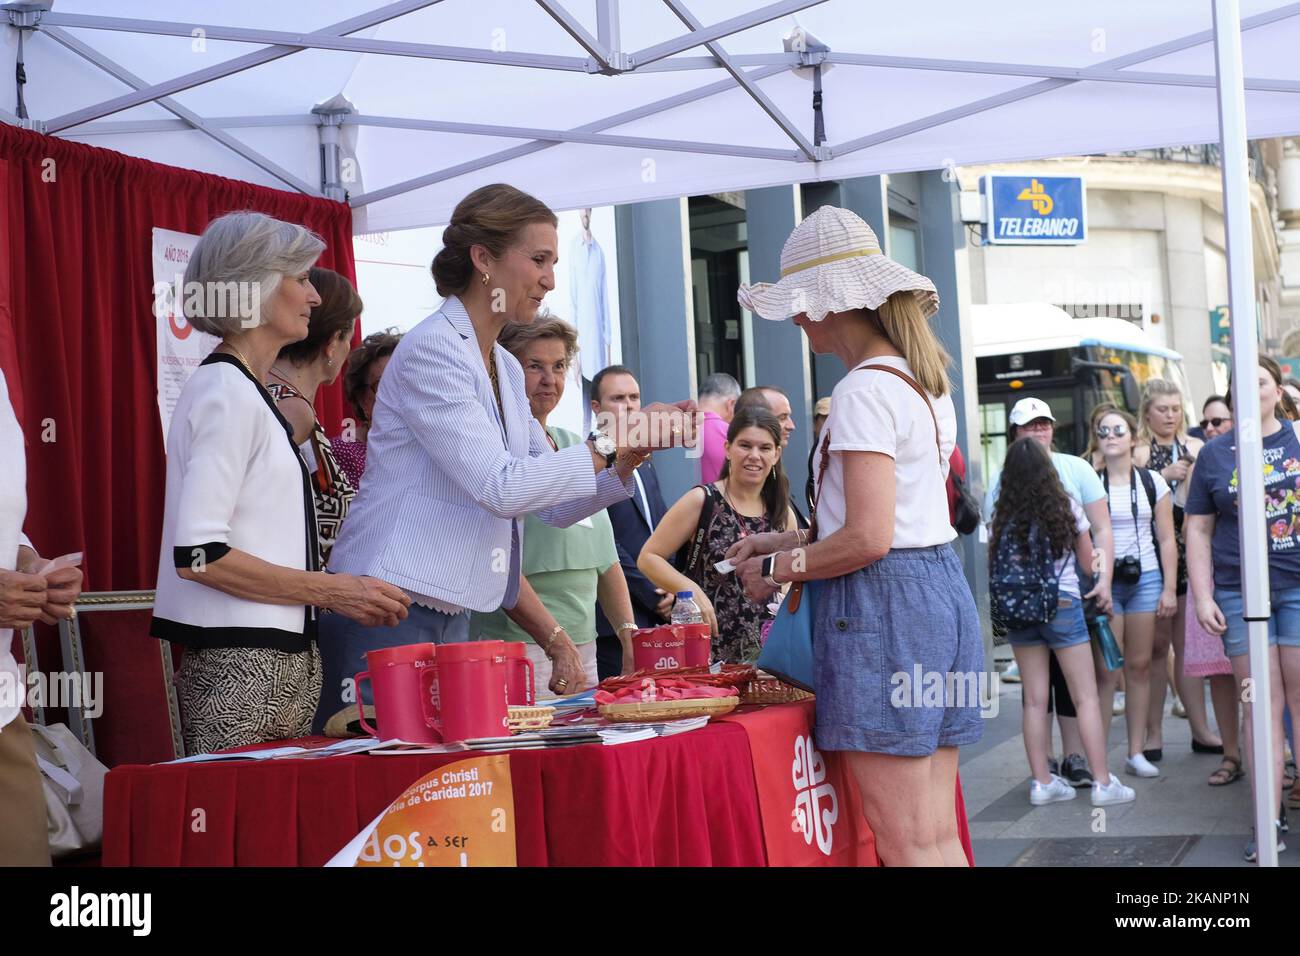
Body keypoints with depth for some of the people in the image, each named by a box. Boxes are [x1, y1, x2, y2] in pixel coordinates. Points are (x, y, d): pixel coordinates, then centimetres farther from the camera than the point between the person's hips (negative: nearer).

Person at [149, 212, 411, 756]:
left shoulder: (248, 390, 16)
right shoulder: (228, 392, -11)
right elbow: (197, 554, -19)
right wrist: (331, 591, -16)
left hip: (281, 658, 9)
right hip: (241, 664, -9)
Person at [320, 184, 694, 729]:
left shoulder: (505, 370, 14)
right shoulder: (432, 351, -13)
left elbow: (555, 507, 14)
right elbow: (502, 487, -22)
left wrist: (632, 453, -1)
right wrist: (610, 443, -15)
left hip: (452, 620, 9)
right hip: (388, 617, -9)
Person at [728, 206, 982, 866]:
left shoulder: (863, 391, -13)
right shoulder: (927, 381, 16)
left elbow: (868, 539, -20)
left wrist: (775, 570, -5)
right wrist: (792, 540, 20)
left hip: (882, 609, -10)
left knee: (905, 845, -5)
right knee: (940, 837, 11)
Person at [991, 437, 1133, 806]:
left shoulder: (1003, 518, 1)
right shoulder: (1066, 508, -2)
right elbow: (1089, 562, 6)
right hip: (1063, 606, -2)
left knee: (1034, 701, 6)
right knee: (1086, 698, 2)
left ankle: (1042, 782, 9)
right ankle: (1102, 782, 1)